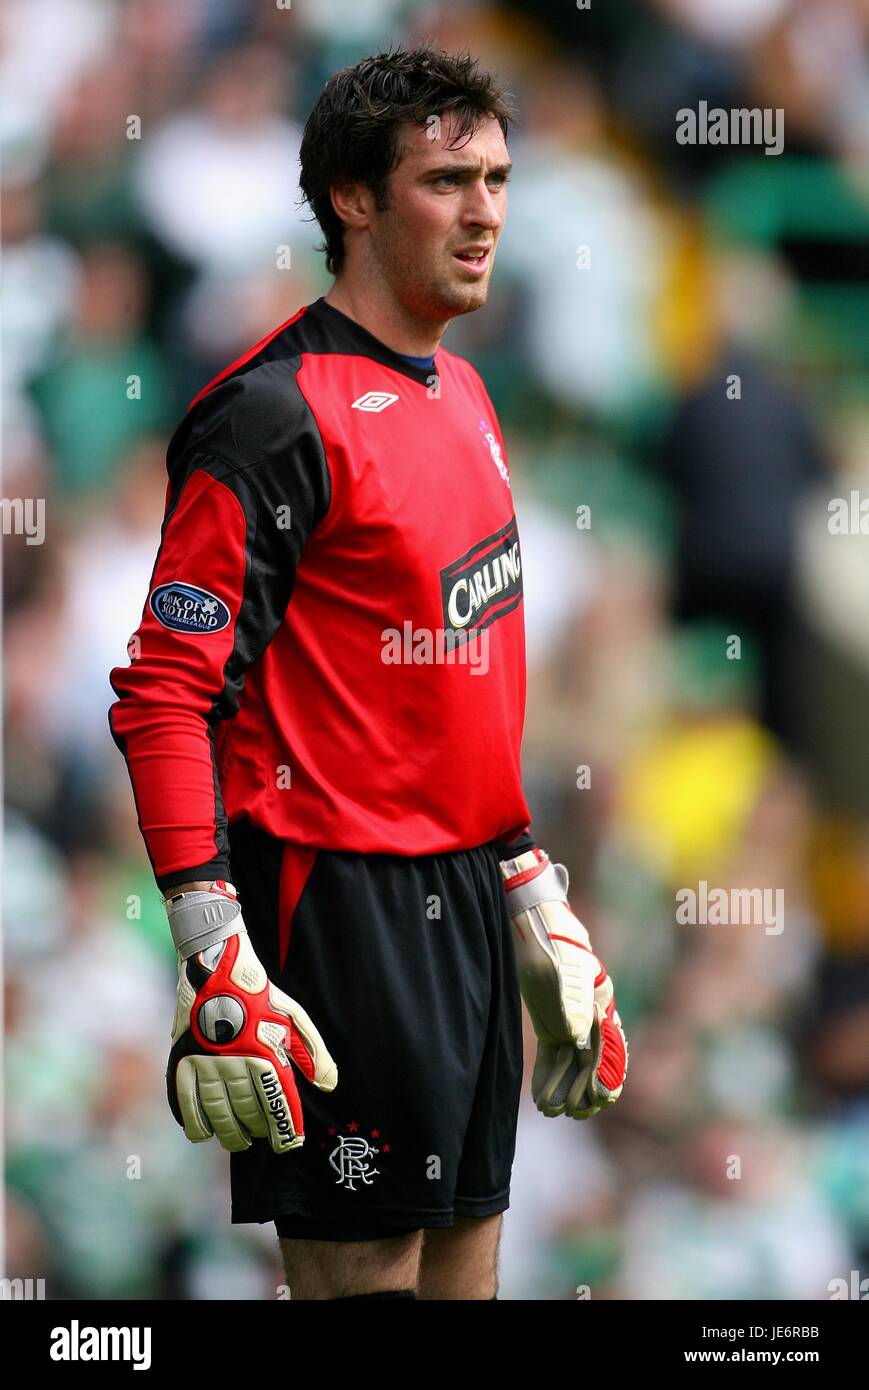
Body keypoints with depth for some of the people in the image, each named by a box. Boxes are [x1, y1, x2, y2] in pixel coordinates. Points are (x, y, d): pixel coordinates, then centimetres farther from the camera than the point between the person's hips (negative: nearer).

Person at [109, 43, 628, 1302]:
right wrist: (218, 959, -23)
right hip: (339, 905, -9)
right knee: (363, 1269, -6)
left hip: (464, 894, 9)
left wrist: (534, 892, 21)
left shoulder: (460, 394, 13)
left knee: (466, 1254, 12)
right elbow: (164, 695, -18)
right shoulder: (277, 416, -14)